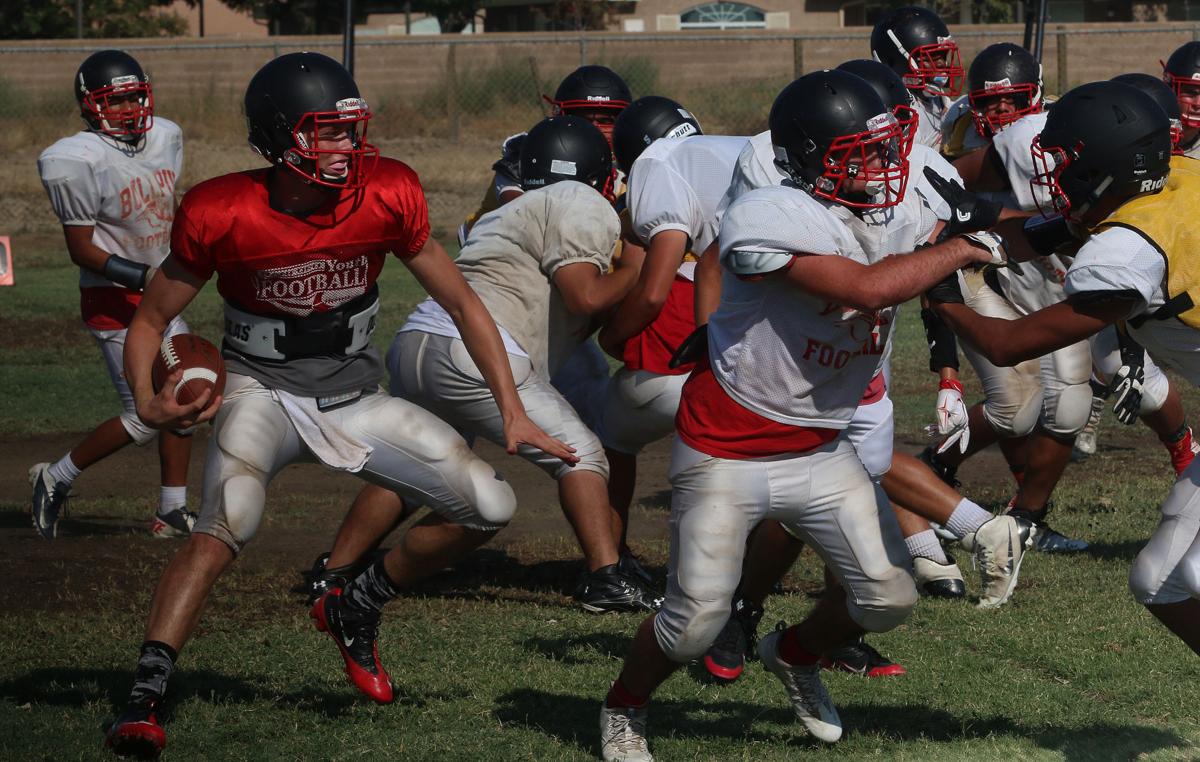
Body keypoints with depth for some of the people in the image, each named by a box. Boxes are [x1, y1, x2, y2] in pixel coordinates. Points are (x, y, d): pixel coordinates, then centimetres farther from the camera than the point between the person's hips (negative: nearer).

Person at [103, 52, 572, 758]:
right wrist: (150, 404, -23)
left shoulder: (387, 197, -14)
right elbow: (151, 322, -4)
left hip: (356, 400, 4)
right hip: (262, 392, -4)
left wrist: (514, 411, -6)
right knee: (228, 522, -33)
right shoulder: (222, 215, -18)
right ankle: (146, 696, -31)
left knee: (490, 507, -6)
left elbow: (463, 304, -1)